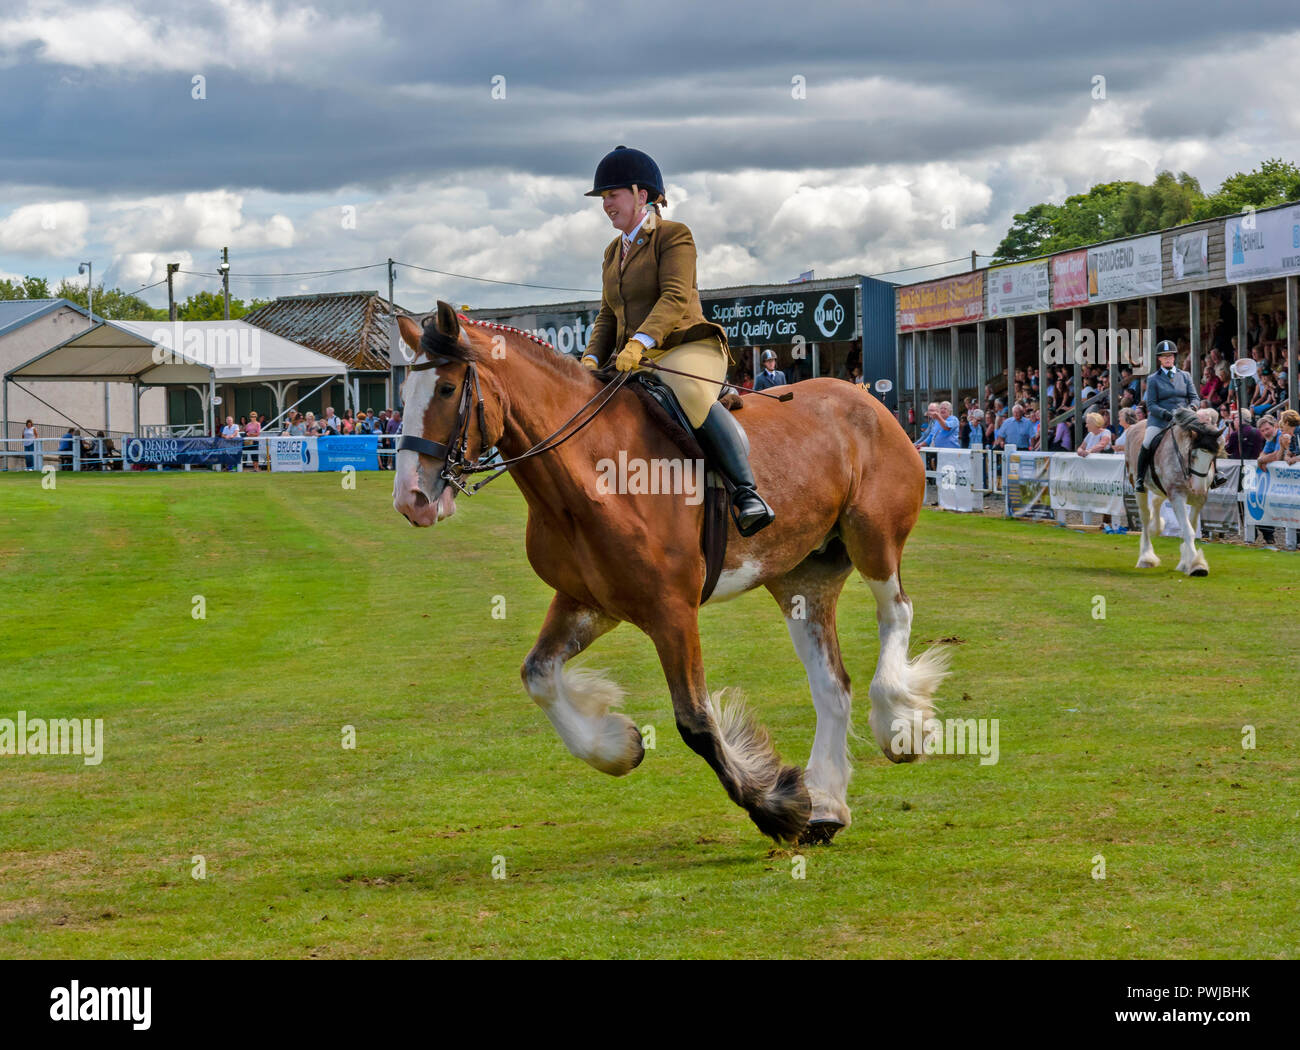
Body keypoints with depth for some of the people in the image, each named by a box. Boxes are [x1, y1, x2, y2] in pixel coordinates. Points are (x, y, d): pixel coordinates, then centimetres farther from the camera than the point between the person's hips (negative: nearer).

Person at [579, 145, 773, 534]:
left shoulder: (674, 237, -3)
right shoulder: (614, 252, 21)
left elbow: (675, 299, -17)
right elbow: (607, 316, 20)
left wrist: (639, 342, -32)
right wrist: (592, 360, 1)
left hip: (687, 348, -8)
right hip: (636, 362, 8)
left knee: (692, 396, -40)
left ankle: (746, 491, -42)